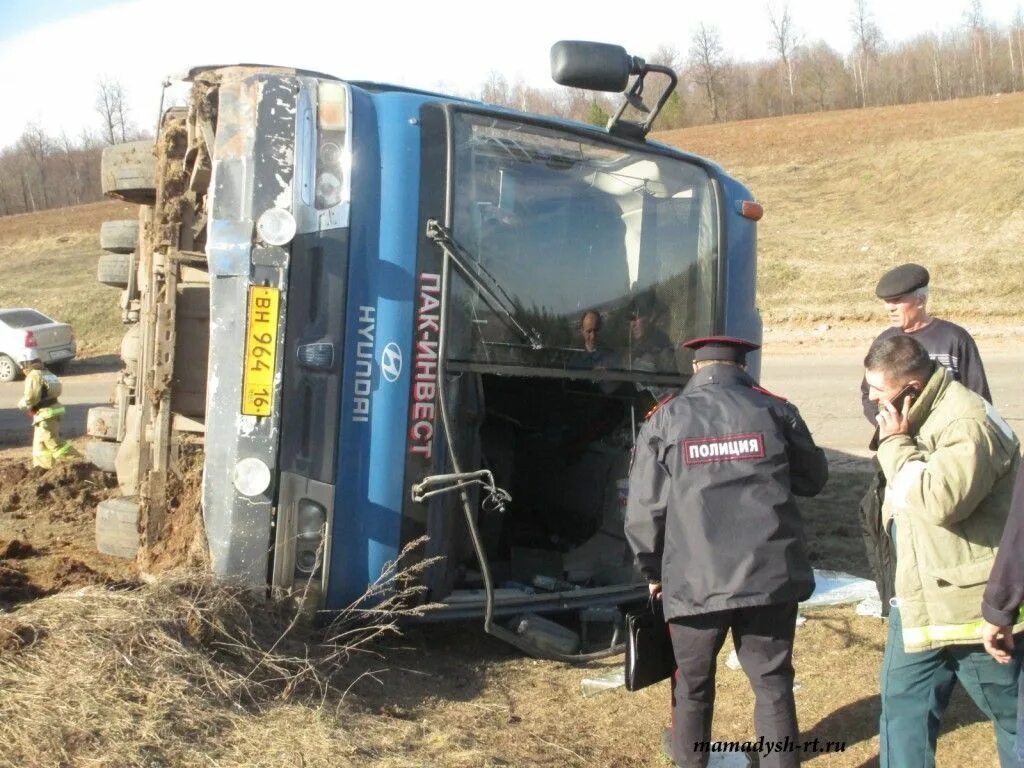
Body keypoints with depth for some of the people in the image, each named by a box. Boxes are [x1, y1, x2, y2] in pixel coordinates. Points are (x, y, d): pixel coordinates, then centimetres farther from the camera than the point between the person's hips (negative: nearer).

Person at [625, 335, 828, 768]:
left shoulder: (664, 420, 2)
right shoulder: (775, 411, 5)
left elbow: (643, 510, 0)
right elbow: (814, 479, 17)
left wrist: (653, 570, 14)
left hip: (694, 580, 0)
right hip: (770, 574, 1)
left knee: (693, 688, 17)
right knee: (773, 685, 11)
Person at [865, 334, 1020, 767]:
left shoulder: (968, 425, -22)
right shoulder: (920, 418, 10)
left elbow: (938, 500, -35)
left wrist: (895, 443, -23)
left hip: (973, 603, -9)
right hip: (921, 601, 9)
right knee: (903, 709, 13)